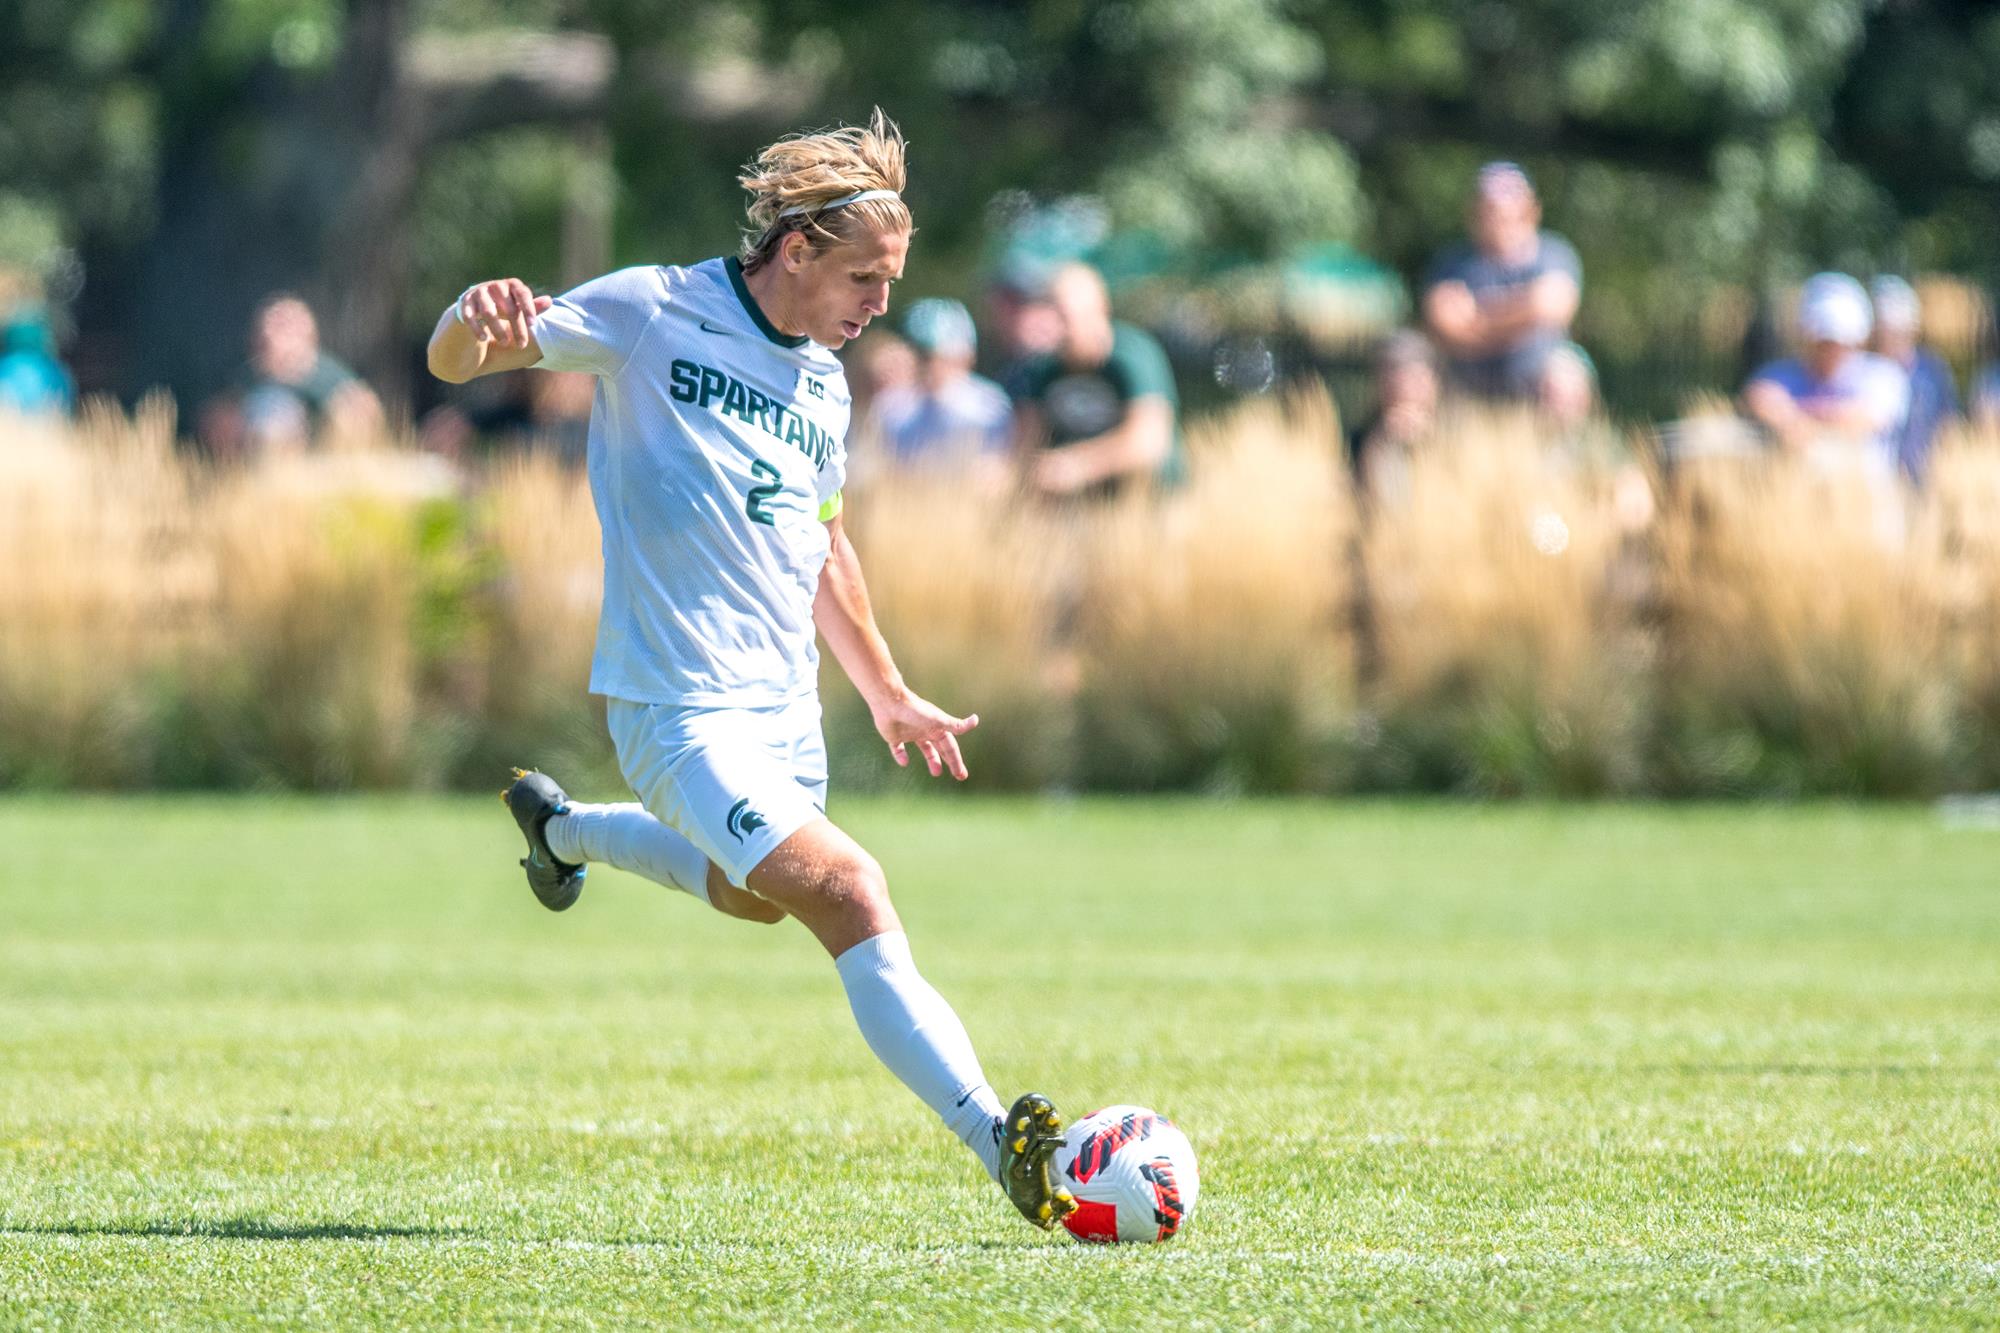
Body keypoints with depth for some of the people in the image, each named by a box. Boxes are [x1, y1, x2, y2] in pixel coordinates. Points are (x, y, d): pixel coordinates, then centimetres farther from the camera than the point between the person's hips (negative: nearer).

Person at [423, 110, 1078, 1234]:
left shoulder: (824, 385, 10)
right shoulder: (653, 313, -10)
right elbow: (454, 360, -11)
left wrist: (890, 696, 31)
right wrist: (479, 328, -35)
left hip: (786, 706, 8)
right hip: (682, 707, -8)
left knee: (753, 894, 30)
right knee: (846, 893, -23)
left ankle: (564, 827, 55)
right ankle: (1003, 1144, -30)